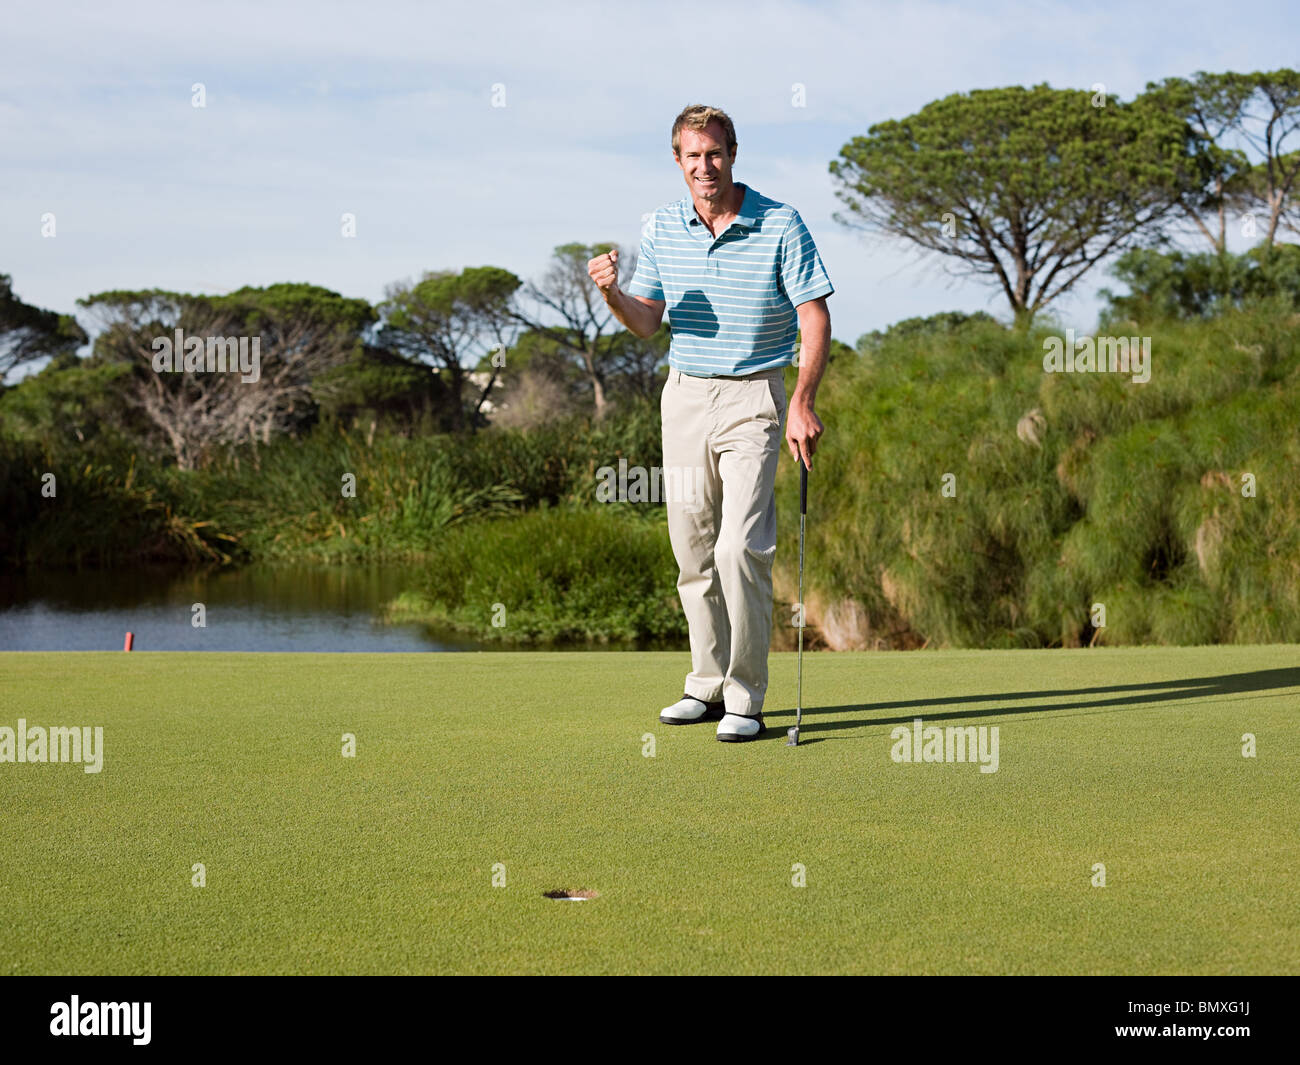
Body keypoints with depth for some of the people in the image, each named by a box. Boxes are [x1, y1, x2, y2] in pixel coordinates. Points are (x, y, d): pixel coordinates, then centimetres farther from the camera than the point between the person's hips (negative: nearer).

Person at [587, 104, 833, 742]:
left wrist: (803, 402, -18)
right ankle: (708, 684, 19)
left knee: (740, 548, -13)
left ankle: (745, 698, -6)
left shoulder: (780, 224, -8)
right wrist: (612, 292, -13)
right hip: (685, 396, 5)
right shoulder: (661, 228, 4)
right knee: (693, 550, 7)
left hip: (754, 397, -4)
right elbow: (647, 322, 9)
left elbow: (815, 317, -8)